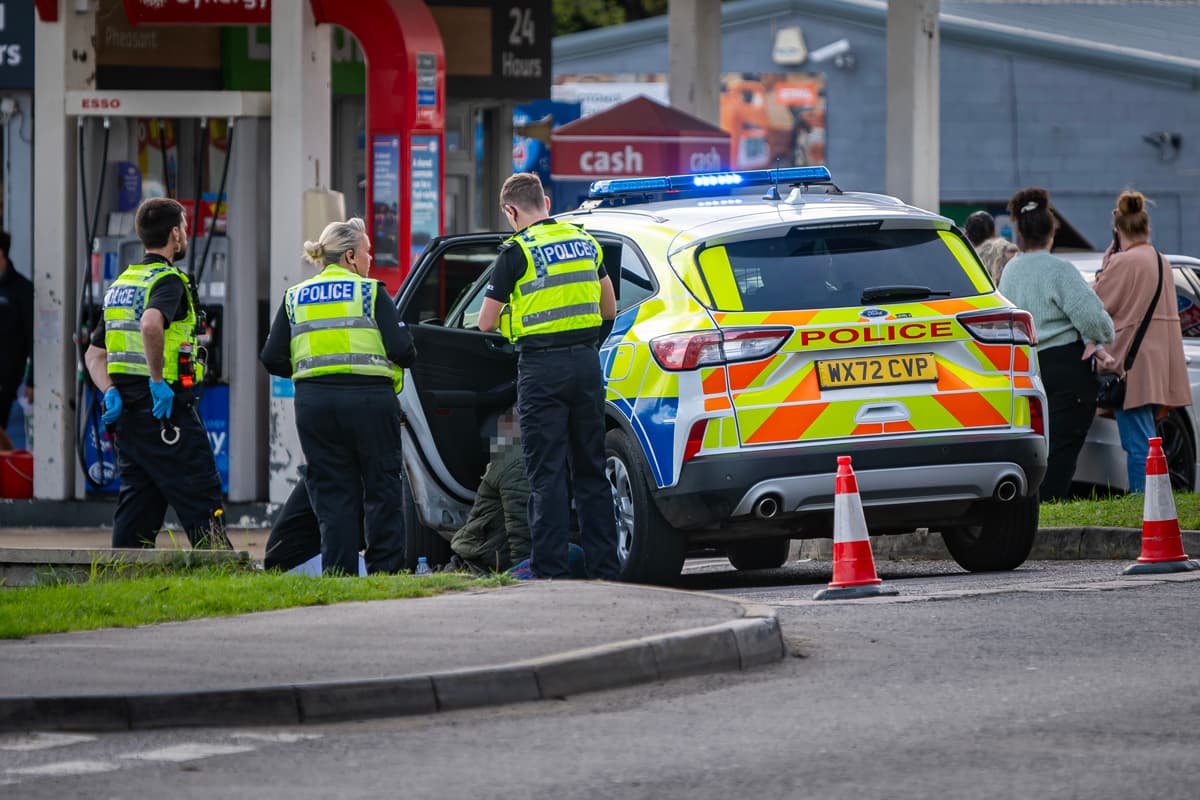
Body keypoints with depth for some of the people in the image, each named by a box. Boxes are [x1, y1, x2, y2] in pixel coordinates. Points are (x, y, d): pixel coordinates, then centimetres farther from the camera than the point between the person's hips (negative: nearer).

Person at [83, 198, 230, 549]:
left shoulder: (120, 285, 18)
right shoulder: (167, 280, -9)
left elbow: (94, 353, 17)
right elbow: (151, 323, -31)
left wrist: (110, 392, 4)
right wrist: (158, 380, -24)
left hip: (127, 413, 8)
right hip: (167, 411, -8)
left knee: (136, 509, 9)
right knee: (203, 504, -6)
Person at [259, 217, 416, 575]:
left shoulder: (296, 298, 10)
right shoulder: (371, 293, -1)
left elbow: (272, 359, 6)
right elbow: (403, 351, -8)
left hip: (314, 402, 3)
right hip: (368, 399, -3)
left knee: (332, 492, 7)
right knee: (381, 487, 6)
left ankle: (338, 570, 2)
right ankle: (385, 567, 3)